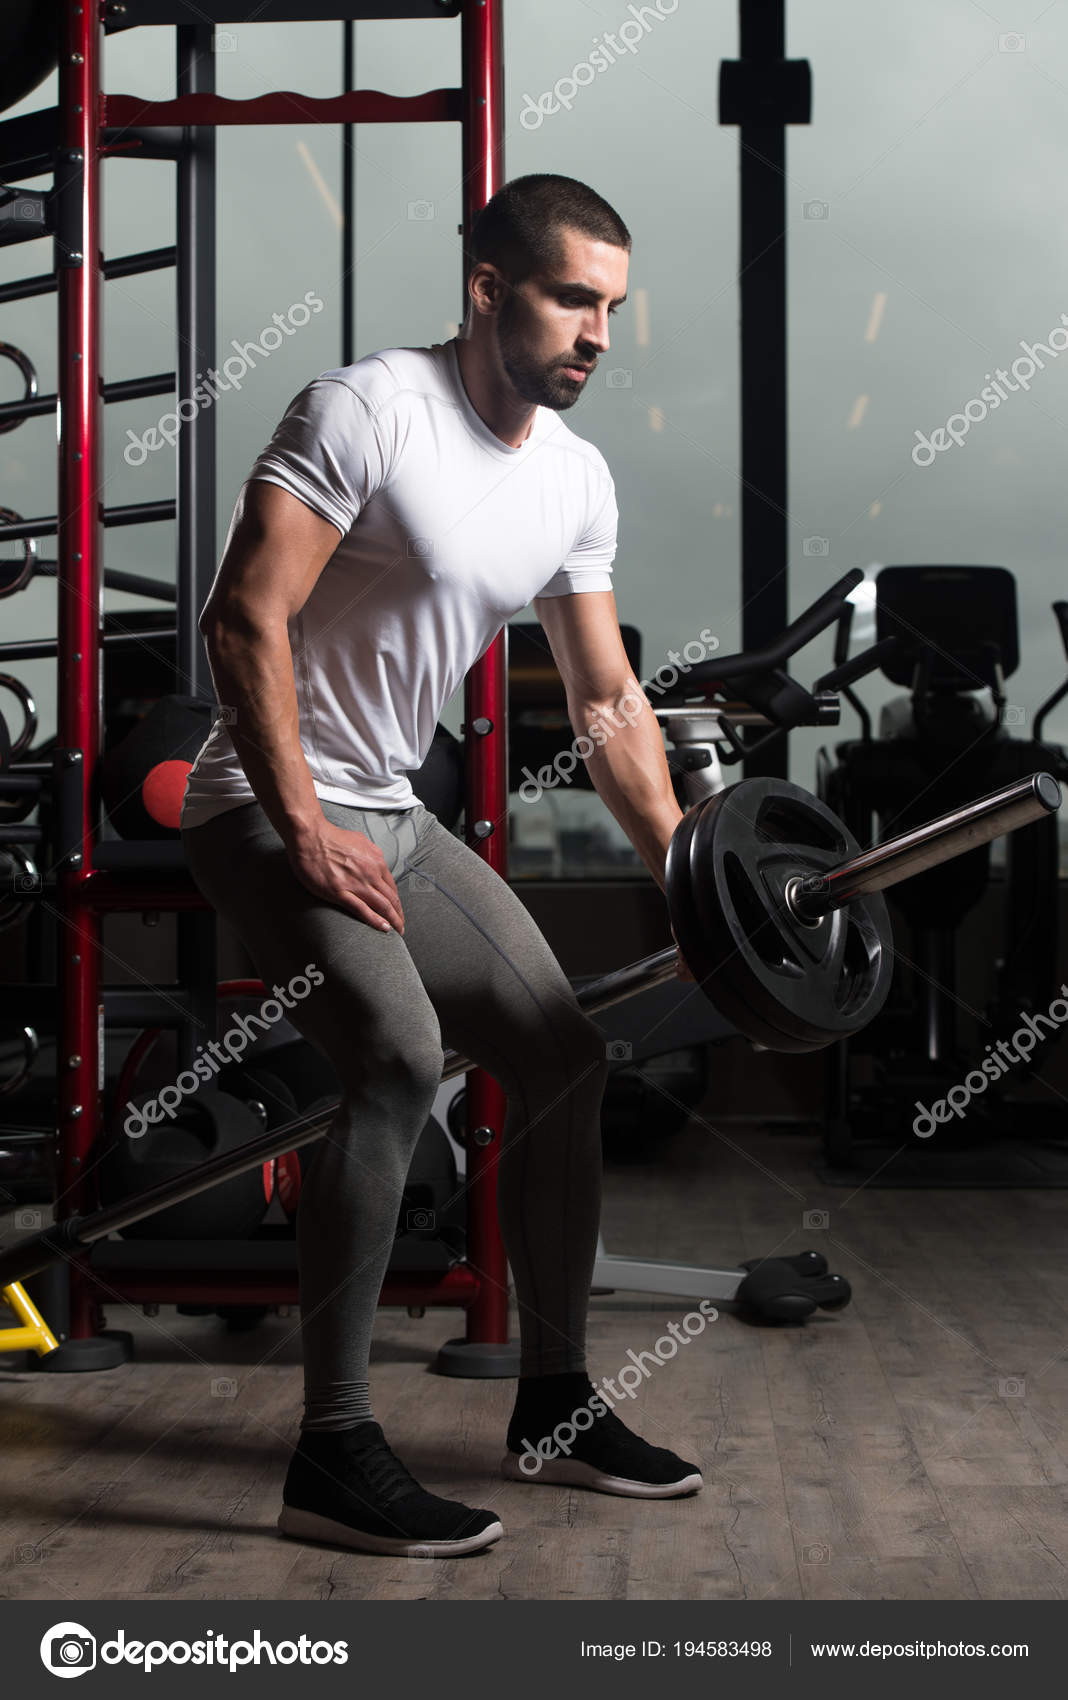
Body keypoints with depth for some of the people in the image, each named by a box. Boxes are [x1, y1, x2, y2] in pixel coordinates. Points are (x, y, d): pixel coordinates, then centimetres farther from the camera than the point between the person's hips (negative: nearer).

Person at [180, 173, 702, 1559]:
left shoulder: (578, 480, 7)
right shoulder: (365, 411, -17)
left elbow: (605, 695, 12)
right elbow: (243, 621, -22)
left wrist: (684, 868, 7)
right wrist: (306, 831, -25)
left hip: (393, 818, 9)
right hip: (270, 811, -9)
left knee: (565, 1055, 7)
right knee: (401, 1059, -28)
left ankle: (553, 1406, 20)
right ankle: (332, 1454, -19)